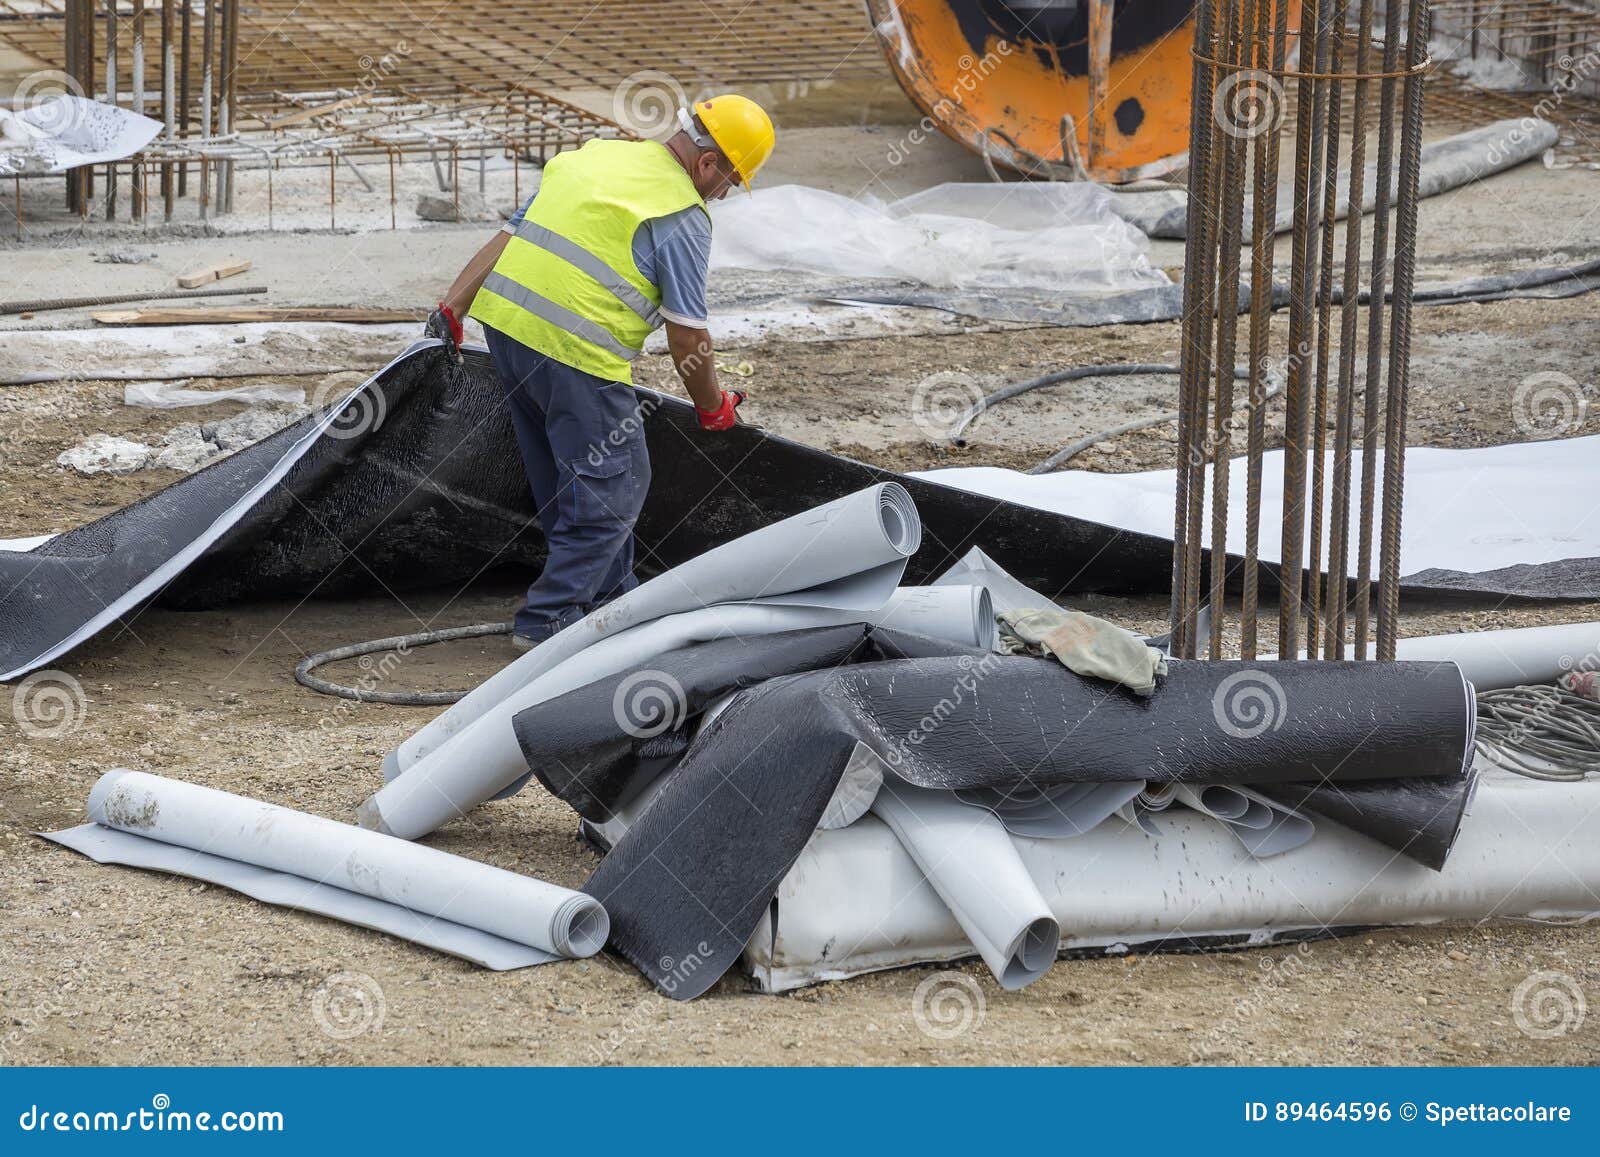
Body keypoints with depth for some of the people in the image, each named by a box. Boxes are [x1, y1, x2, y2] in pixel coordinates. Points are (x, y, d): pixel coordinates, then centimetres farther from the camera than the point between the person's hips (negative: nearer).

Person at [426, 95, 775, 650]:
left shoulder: (595, 155, 18)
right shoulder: (684, 216, -5)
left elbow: (509, 235, 16)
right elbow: (687, 337, -4)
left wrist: (453, 307, 16)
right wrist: (713, 406, 11)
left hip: (505, 321, 9)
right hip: (576, 354, -9)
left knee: (565, 479, 21)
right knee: (614, 487, 4)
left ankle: (611, 595, 34)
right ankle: (547, 619, 3)